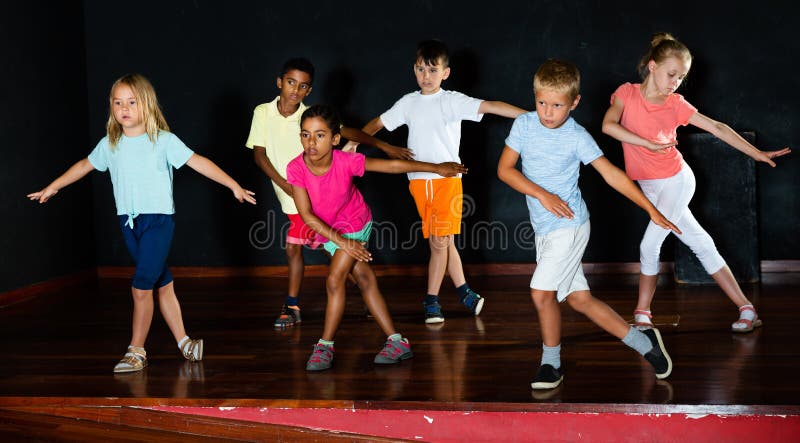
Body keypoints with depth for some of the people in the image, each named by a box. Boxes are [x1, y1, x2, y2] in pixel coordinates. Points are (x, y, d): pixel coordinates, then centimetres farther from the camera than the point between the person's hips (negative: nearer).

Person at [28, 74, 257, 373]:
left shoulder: (163, 140, -7)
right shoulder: (110, 144, 6)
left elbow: (198, 162, -8)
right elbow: (85, 165, 22)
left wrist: (233, 185, -12)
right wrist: (53, 187, 31)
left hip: (158, 219, -4)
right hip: (129, 221, 4)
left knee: (141, 287, -11)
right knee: (162, 284, 11)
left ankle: (136, 351, -1)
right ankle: (182, 341, 20)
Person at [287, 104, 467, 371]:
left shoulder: (345, 161, -29)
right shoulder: (296, 168, -24)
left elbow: (393, 166, -20)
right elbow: (307, 216, -23)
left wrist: (437, 168, -15)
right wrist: (341, 241, -26)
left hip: (354, 225, -3)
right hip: (328, 231, 3)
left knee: (334, 281, -13)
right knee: (365, 281, 6)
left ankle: (325, 346, 1)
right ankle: (397, 342, 12)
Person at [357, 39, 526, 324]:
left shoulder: (453, 101, -3)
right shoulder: (408, 103, 9)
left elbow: (489, 106, -14)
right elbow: (378, 123, 19)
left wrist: (530, 116, -23)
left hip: (447, 178, -4)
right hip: (419, 181, 4)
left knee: (440, 241, -7)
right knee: (442, 241, 7)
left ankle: (431, 301, 2)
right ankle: (464, 292, 19)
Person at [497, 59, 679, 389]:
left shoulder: (577, 137, -9)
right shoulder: (524, 124, 1)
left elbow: (612, 174, -7)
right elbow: (504, 169, -1)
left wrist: (652, 210, -8)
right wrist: (542, 195, -13)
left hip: (569, 226, -5)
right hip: (544, 228, 5)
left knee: (541, 292, -15)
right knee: (579, 299, 9)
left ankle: (551, 365, 4)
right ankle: (644, 342, 22)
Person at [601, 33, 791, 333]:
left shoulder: (676, 104, -6)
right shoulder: (627, 93, -5)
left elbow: (717, 128, -4)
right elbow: (608, 125, -20)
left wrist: (757, 154, -6)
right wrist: (649, 144, -21)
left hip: (675, 181, -2)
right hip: (649, 188, 2)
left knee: (650, 244, -12)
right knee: (700, 244, 5)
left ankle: (642, 313, 6)